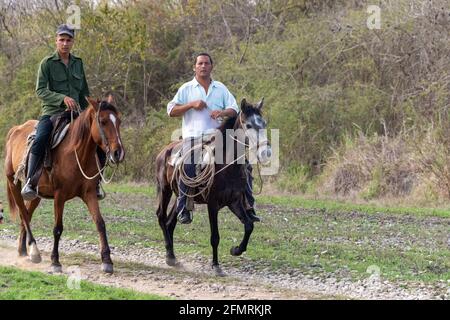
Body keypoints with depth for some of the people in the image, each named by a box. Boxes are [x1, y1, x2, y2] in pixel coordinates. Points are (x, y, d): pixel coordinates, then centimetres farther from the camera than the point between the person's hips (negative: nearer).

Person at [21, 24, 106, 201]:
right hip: (51, 112, -5)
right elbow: (40, 90, -11)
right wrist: (63, 98, -23)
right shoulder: (47, 63, -2)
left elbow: (84, 93, 21)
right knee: (39, 141, -33)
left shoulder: (78, 63, 13)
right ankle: (30, 183, -27)